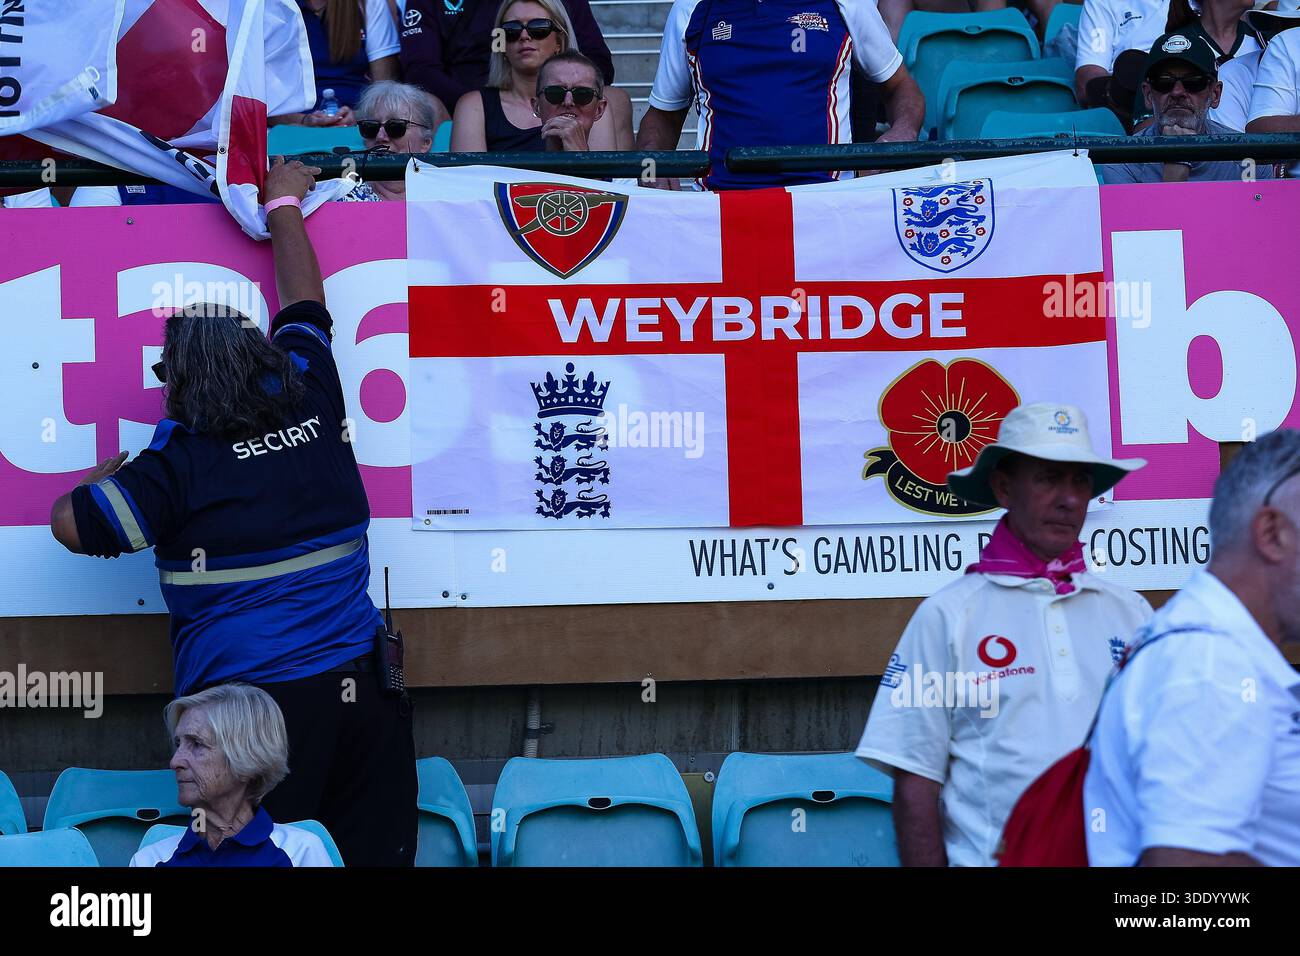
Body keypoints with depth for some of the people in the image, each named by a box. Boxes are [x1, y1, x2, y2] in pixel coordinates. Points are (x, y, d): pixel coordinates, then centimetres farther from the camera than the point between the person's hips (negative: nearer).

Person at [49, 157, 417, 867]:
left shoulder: (179, 464, -8)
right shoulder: (313, 404, 4)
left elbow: (71, 525, -5)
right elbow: (304, 302, 20)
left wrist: (101, 476, 17)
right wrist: (284, 203, 35)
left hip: (247, 705, -4)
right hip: (357, 684, 5)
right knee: (375, 849, 9)